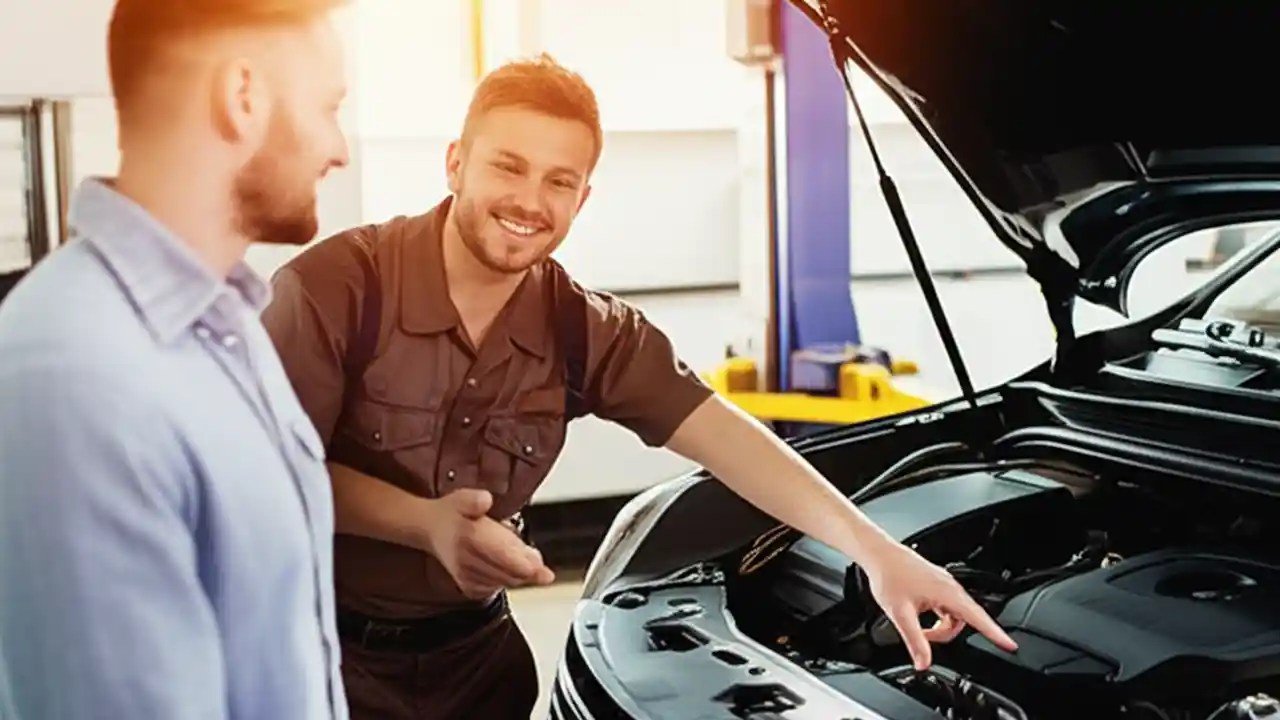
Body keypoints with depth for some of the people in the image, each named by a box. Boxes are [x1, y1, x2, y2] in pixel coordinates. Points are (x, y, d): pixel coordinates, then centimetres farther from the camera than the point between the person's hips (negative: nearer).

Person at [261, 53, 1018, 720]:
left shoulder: (586, 331, -6)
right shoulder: (336, 286, -19)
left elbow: (725, 437, -13)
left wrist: (876, 551, -22)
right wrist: (427, 523, -31)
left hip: (474, 647, 4)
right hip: (322, 647, -3)